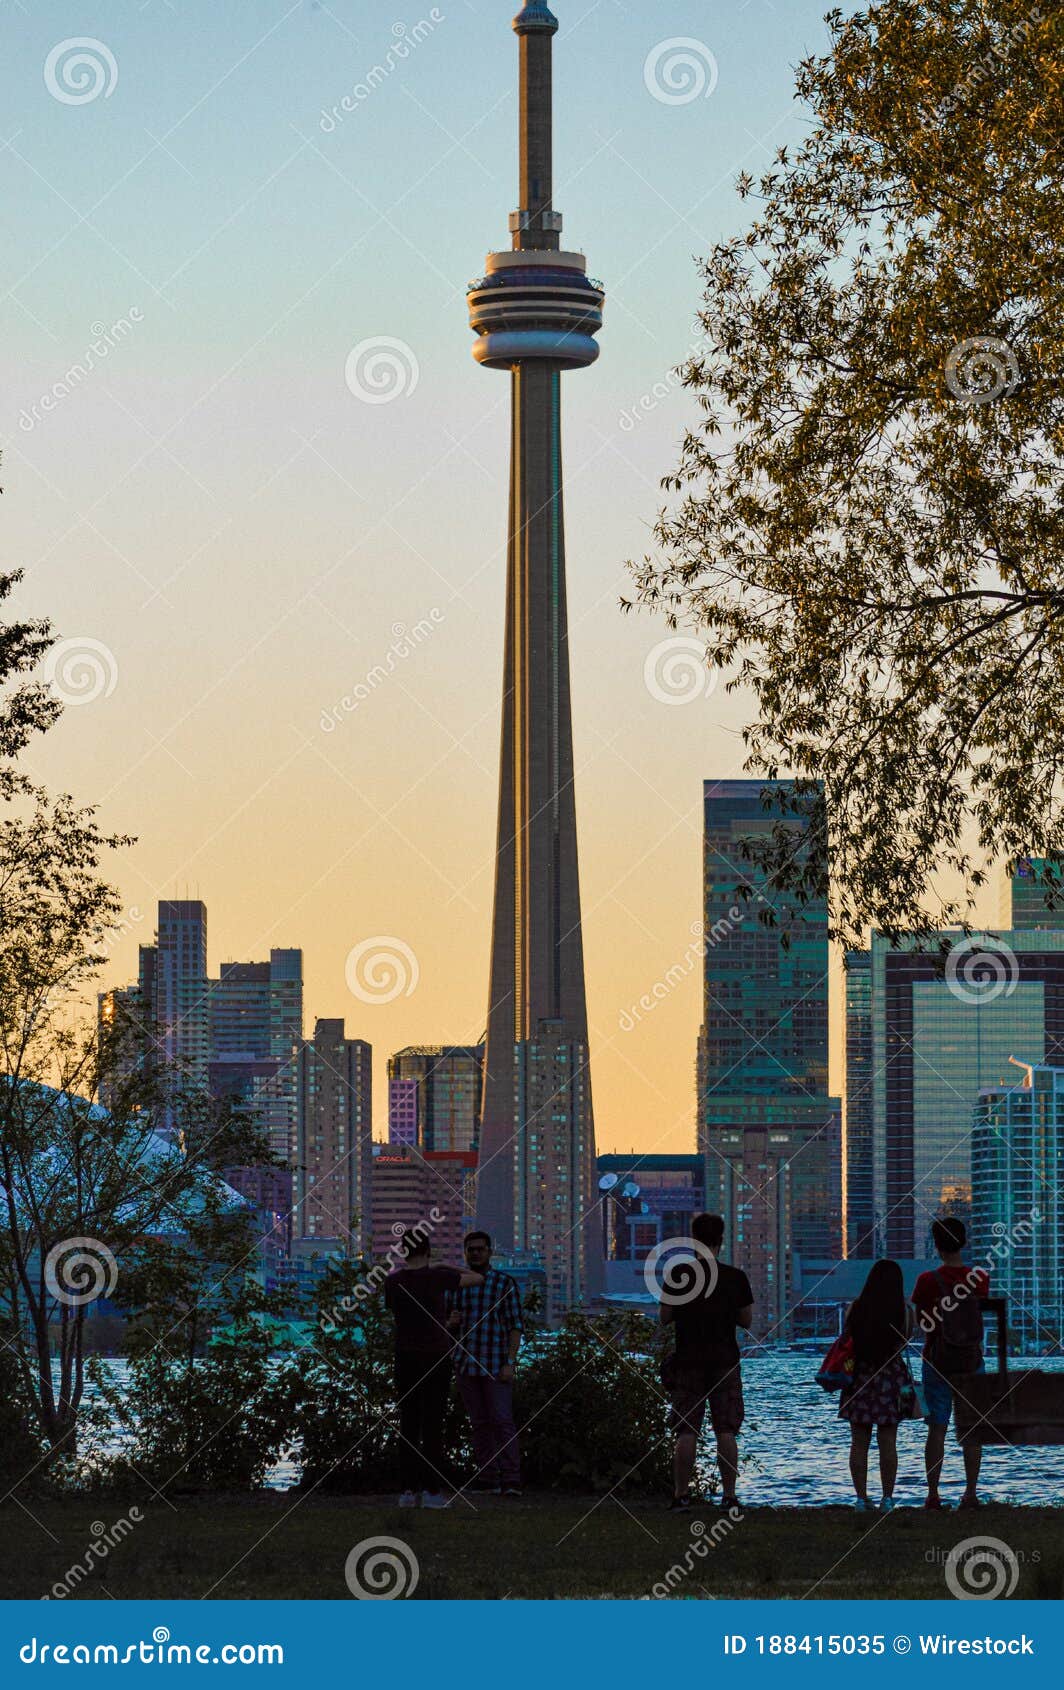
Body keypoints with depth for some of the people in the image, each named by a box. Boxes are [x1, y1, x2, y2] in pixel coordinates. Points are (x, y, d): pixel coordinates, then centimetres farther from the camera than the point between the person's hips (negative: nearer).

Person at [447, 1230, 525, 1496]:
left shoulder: (506, 1284, -5)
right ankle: (488, 1480, 10)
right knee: (479, 1423, 6)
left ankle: (511, 1483, -14)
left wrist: (510, 1363, -18)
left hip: (496, 1364, -5)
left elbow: (516, 1326, -8)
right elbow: (451, 1330, 13)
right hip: (466, 1363, 5)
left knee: (502, 1422, -12)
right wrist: (452, 1322, -13)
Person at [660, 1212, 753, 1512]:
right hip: (725, 1362, 0)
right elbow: (746, 1320, 5)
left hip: (688, 1361, 0)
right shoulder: (735, 1277, -2)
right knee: (726, 1431, 3)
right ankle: (729, 1495, 0)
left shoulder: (678, 1274, -5)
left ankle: (681, 1494, 0)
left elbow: (665, 1317, 0)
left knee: (686, 1431, 2)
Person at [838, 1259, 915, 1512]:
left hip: (859, 1377, 0)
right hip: (892, 1376, 0)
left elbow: (846, 1341, 0)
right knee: (888, 1443, 4)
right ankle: (887, 1498, 2)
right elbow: (906, 1341, 7)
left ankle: (861, 1498, 2)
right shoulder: (905, 1312, -4)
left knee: (859, 1443, 5)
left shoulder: (856, 1308, -4)